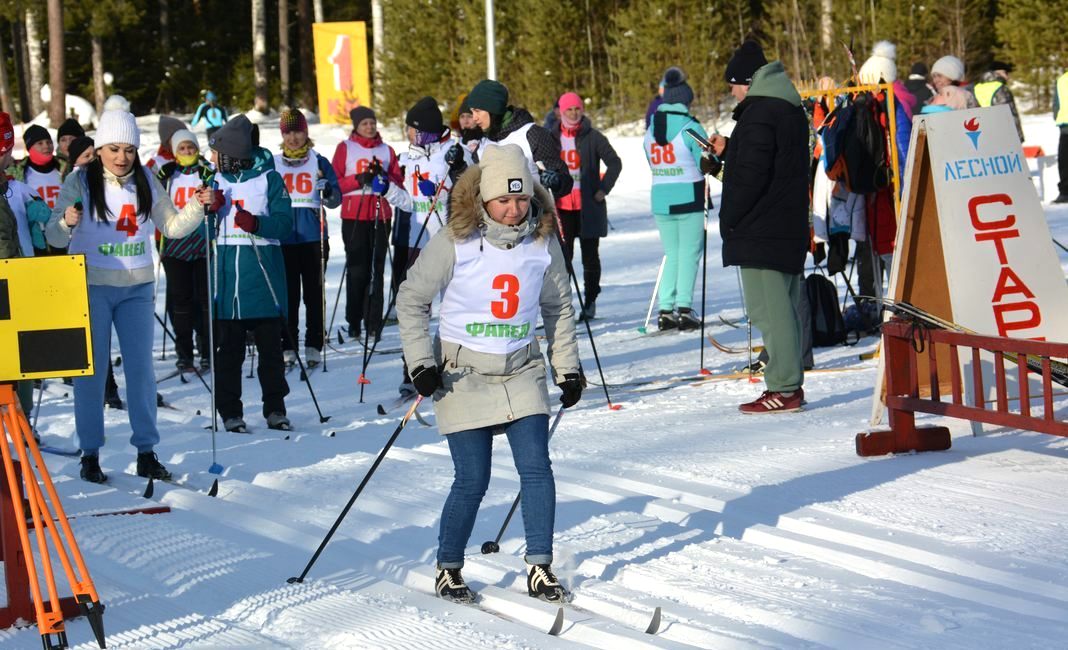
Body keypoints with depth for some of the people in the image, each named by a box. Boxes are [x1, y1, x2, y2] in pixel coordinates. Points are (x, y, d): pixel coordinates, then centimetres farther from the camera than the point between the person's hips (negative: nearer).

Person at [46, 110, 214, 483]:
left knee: (141, 367, 5)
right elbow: (55, 237, -8)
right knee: (91, 368, 1)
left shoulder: (146, 183, 4)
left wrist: (197, 207, -9)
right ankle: (90, 454, 9)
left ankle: (146, 452, 12)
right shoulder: (80, 182, -6)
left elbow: (173, 226, 9)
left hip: (137, 287, 3)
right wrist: (66, 224, -30)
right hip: (91, 285, -3)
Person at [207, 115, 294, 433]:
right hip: (225, 279, 2)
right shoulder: (214, 183, 13)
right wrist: (209, 209, -9)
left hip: (262, 276, -2)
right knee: (227, 350, 2)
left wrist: (256, 224, -22)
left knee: (270, 347, 3)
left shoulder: (269, 179, 3)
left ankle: (275, 408, 12)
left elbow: (284, 222, -6)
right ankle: (230, 412, 8)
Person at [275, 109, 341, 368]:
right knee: (287, 294, 0)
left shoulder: (319, 162, 6)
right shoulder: (273, 164, 10)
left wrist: (326, 191, -21)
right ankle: (287, 348, 4)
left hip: (314, 237, -1)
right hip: (283, 239, 1)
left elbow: (335, 200, 1)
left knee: (314, 294, 1)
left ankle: (314, 347, 7)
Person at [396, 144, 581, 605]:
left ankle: (540, 568, 2)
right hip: (463, 374, -3)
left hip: (522, 371, 3)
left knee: (537, 468, -8)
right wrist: (421, 363, -8)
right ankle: (448, 570, 16)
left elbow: (558, 308, 14)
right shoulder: (455, 242, -10)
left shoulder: (543, 242, 0)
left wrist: (567, 368, 11)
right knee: (472, 481, -4)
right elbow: (411, 301, -2)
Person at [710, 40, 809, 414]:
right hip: (790, 226, 10)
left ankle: (783, 388, -9)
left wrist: (730, 220, -11)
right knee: (785, 306, 13)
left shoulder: (759, 113, -15)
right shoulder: (791, 109, 15)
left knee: (768, 309, -8)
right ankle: (791, 383, 17)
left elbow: (751, 174, -20)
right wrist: (727, 151, 25)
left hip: (760, 230, -10)